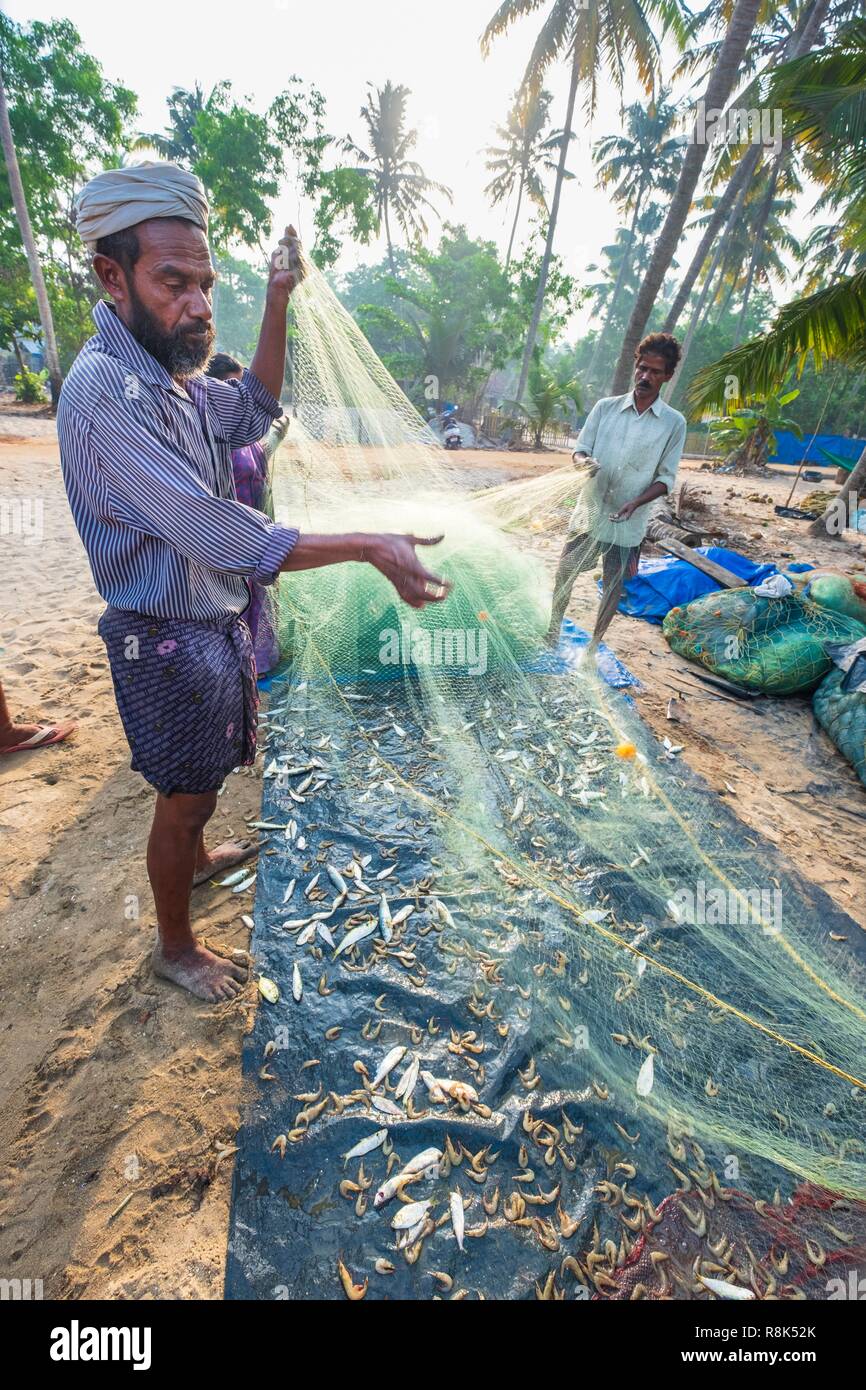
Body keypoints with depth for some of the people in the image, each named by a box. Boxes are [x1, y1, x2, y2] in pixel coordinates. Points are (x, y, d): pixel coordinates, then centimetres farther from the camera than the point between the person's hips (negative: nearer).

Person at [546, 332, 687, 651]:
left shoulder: (674, 423, -3)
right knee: (565, 573, 7)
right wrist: (585, 462, -22)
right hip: (588, 511, 1)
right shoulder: (605, 407, 1)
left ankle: (593, 647, 24)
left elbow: (666, 478, -2)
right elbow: (580, 449, 3)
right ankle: (552, 631, 28)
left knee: (614, 586, 8)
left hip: (628, 523, -1)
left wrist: (635, 503, -20)